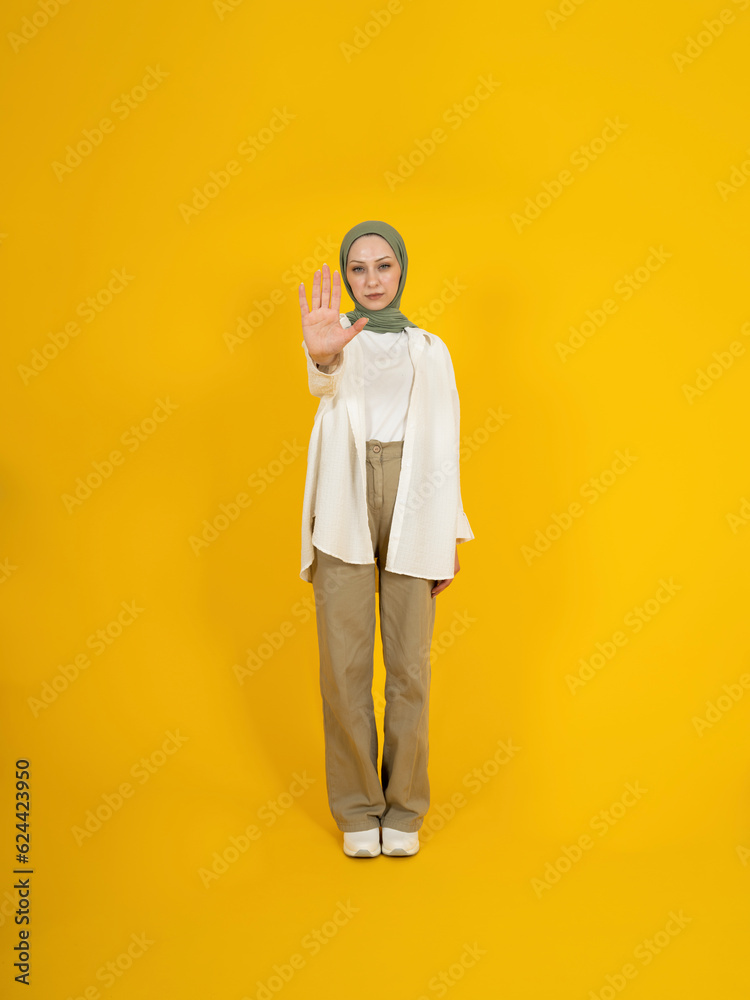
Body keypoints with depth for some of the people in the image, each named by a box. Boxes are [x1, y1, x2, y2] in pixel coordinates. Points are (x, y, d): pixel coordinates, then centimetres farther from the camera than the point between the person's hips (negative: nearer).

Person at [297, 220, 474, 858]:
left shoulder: (430, 350, 16)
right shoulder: (337, 335, 10)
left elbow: (445, 446, 12)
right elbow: (326, 383, -16)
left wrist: (451, 537, 5)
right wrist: (321, 357, -41)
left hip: (412, 508, 1)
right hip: (344, 506, -1)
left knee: (409, 664, 3)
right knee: (344, 666, 1)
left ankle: (404, 810, 18)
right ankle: (357, 810, 17)